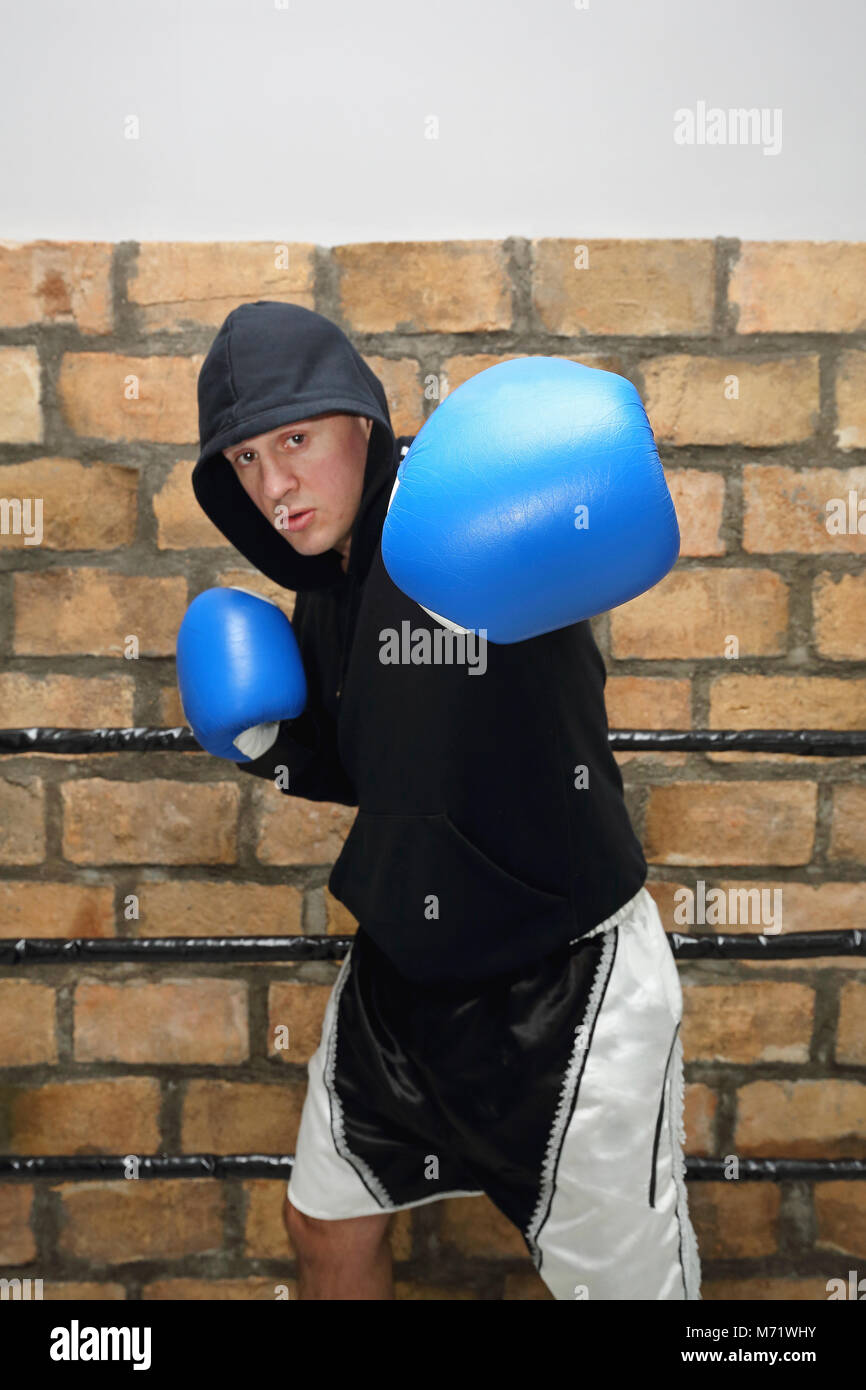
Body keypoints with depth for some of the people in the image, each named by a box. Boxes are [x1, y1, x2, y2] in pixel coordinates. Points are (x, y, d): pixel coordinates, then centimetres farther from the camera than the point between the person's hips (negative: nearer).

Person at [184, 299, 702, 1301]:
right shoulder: (324, 598, 4)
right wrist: (265, 745, -2)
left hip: (565, 985, -7)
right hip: (399, 973, 8)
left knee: (624, 1281, 10)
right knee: (326, 1226, 24)